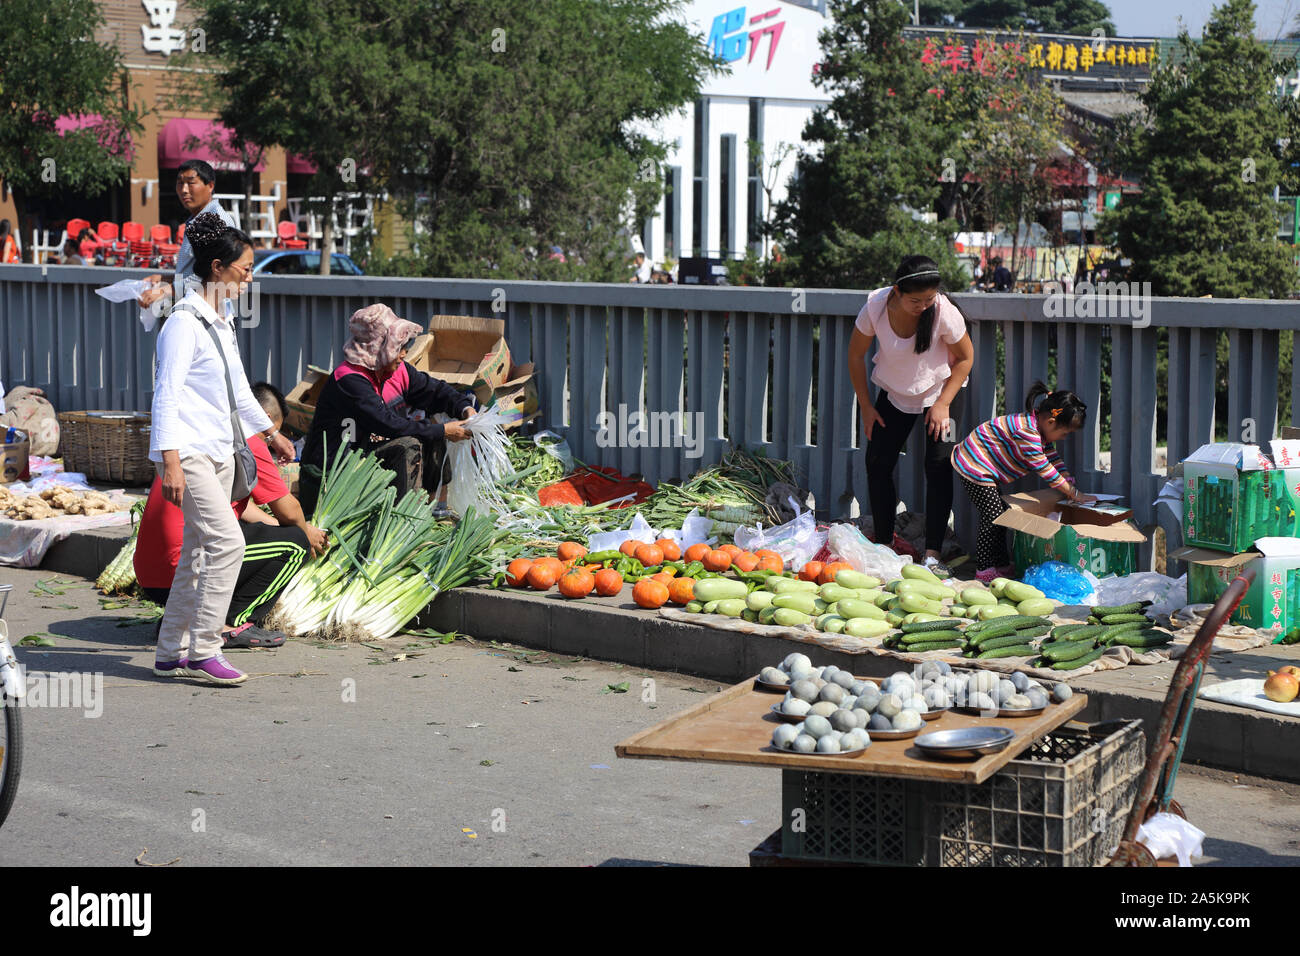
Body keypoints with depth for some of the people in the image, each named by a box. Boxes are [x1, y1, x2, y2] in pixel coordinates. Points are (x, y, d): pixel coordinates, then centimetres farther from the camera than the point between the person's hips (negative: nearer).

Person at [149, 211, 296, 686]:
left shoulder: (223, 320, 16)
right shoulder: (184, 322, -13)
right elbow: (167, 393, -17)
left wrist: (270, 431, 38)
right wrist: (171, 460, -24)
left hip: (219, 451, 9)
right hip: (188, 450, -9)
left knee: (199, 552, 9)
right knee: (228, 541, -17)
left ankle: (170, 654, 17)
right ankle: (203, 651, -11)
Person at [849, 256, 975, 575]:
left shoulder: (944, 312, -29)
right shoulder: (876, 306, -24)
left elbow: (965, 358, -12)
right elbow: (856, 354, -8)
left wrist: (943, 404, -17)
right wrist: (866, 406, -5)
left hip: (941, 391, -2)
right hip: (894, 393, 3)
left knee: (939, 464, -16)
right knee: (877, 462, -2)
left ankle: (933, 554, -15)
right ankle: (885, 542, 15)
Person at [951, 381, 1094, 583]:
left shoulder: (1039, 429, 3)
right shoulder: (1027, 433, -29)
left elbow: (1054, 459, 12)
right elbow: (1044, 470, -26)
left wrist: (1071, 486, 3)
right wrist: (1074, 494, -20)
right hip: (974, 467, -11)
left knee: (1000, 515, 14)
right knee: (993, 516, -9)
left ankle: (1002, 564, 21)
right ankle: (984, 570, -4)